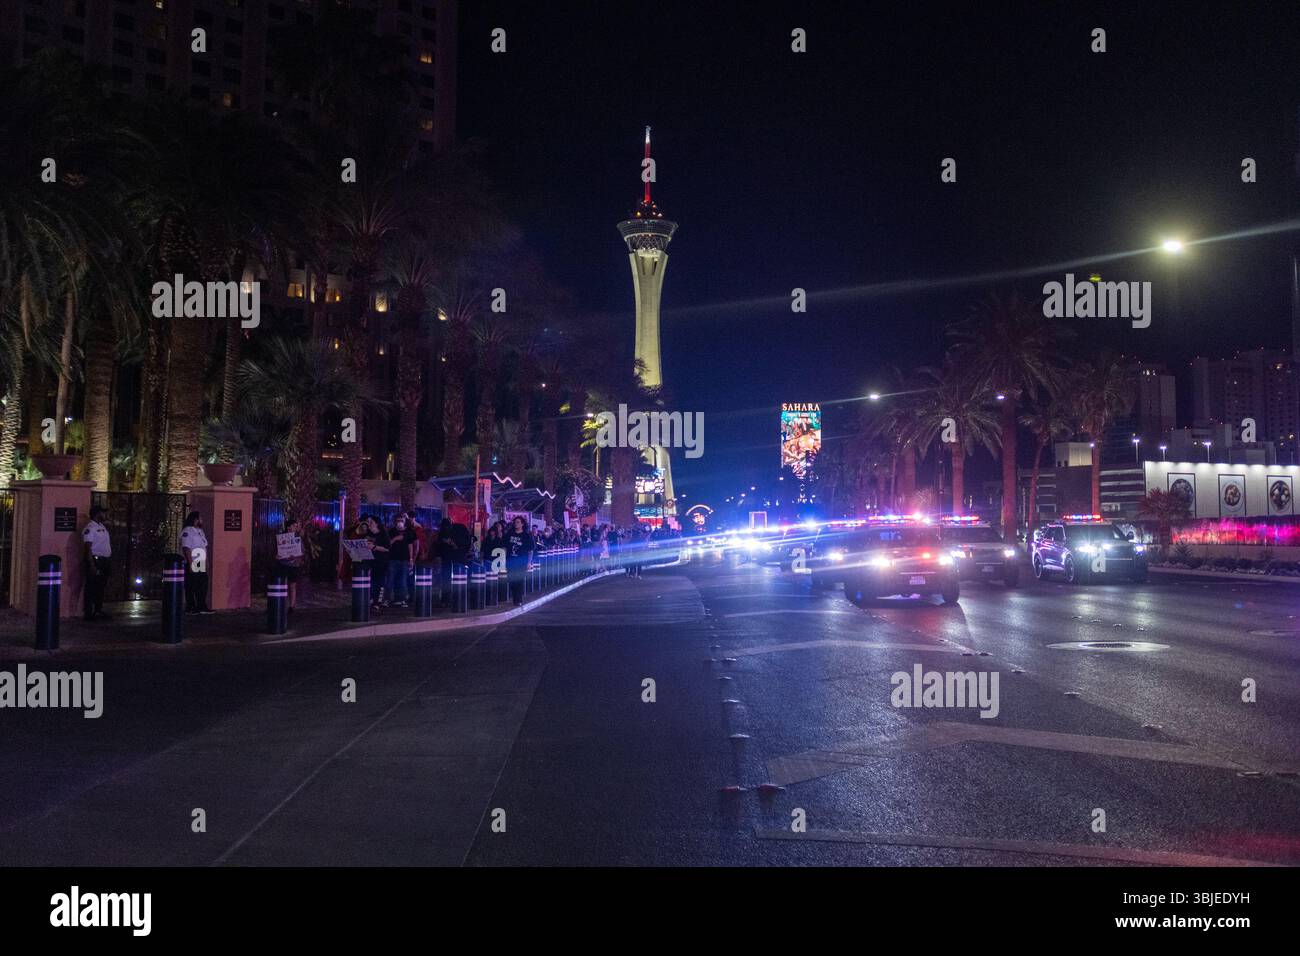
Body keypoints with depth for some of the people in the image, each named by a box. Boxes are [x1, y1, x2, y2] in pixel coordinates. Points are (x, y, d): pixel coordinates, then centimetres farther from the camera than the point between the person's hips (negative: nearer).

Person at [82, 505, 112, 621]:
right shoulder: (90, 528, -11)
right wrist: (92, 565, -22)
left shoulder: (102, 527, 17)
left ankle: (98, 610, 20)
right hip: (95, 560, -9)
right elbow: (88, 547, -17)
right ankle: (89, 613, -2)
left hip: (104, 561, 9)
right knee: (92, 587, -5)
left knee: (101, 587, 12)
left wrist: (109, 562, 18)